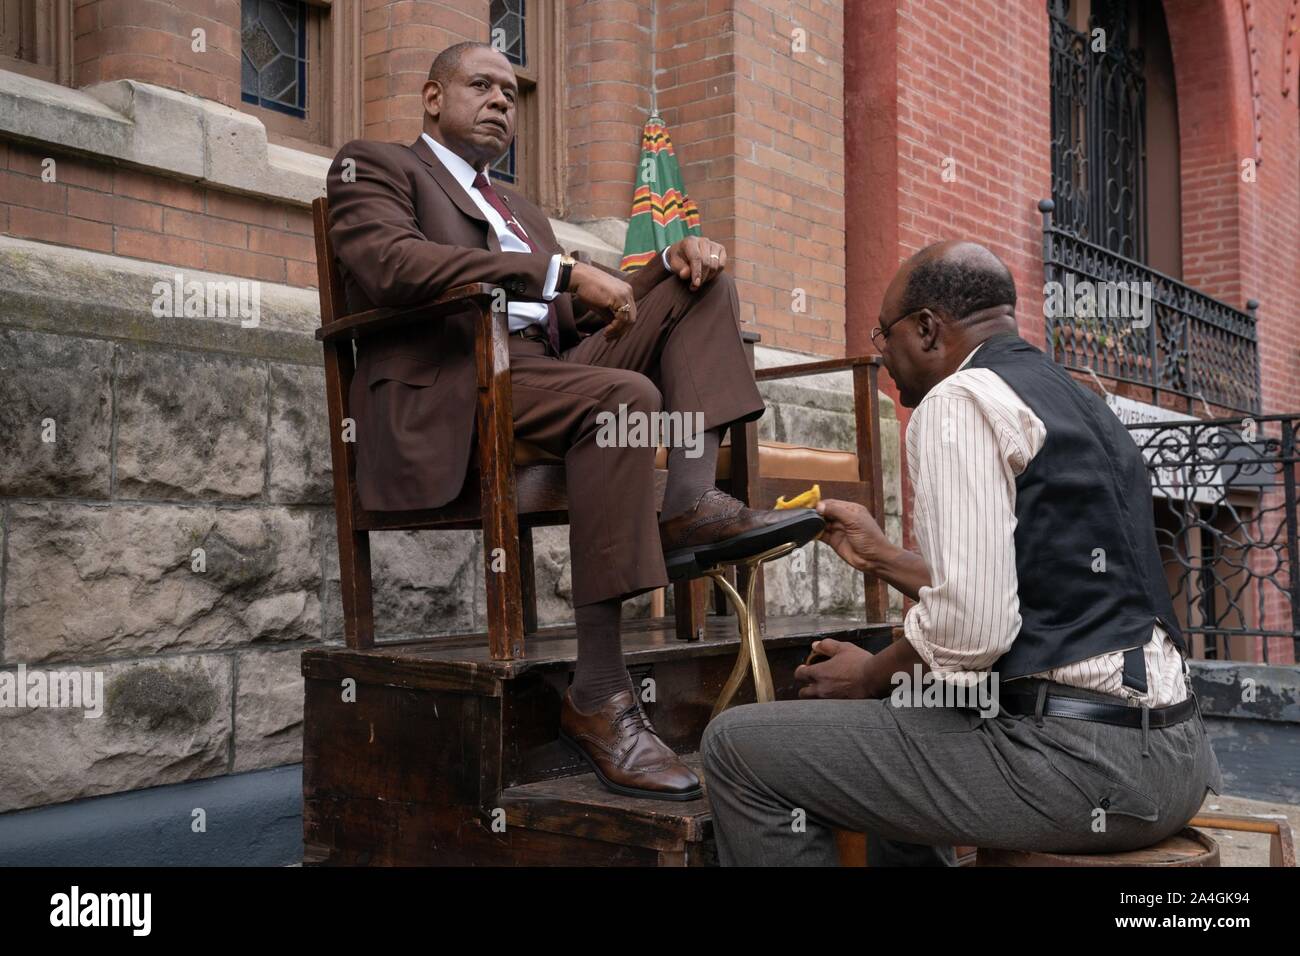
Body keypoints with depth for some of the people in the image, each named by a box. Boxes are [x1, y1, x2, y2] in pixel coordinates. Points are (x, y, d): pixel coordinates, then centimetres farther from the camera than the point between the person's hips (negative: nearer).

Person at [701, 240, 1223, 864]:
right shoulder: (1077, 404, 19)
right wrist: (879, 556, 28)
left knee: (739, 746, -5)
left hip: (1079, 763, -10)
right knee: (894, 728, 33)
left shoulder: (959, 399, -10)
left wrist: (869, 677, -2)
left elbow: (970, 627, -21)